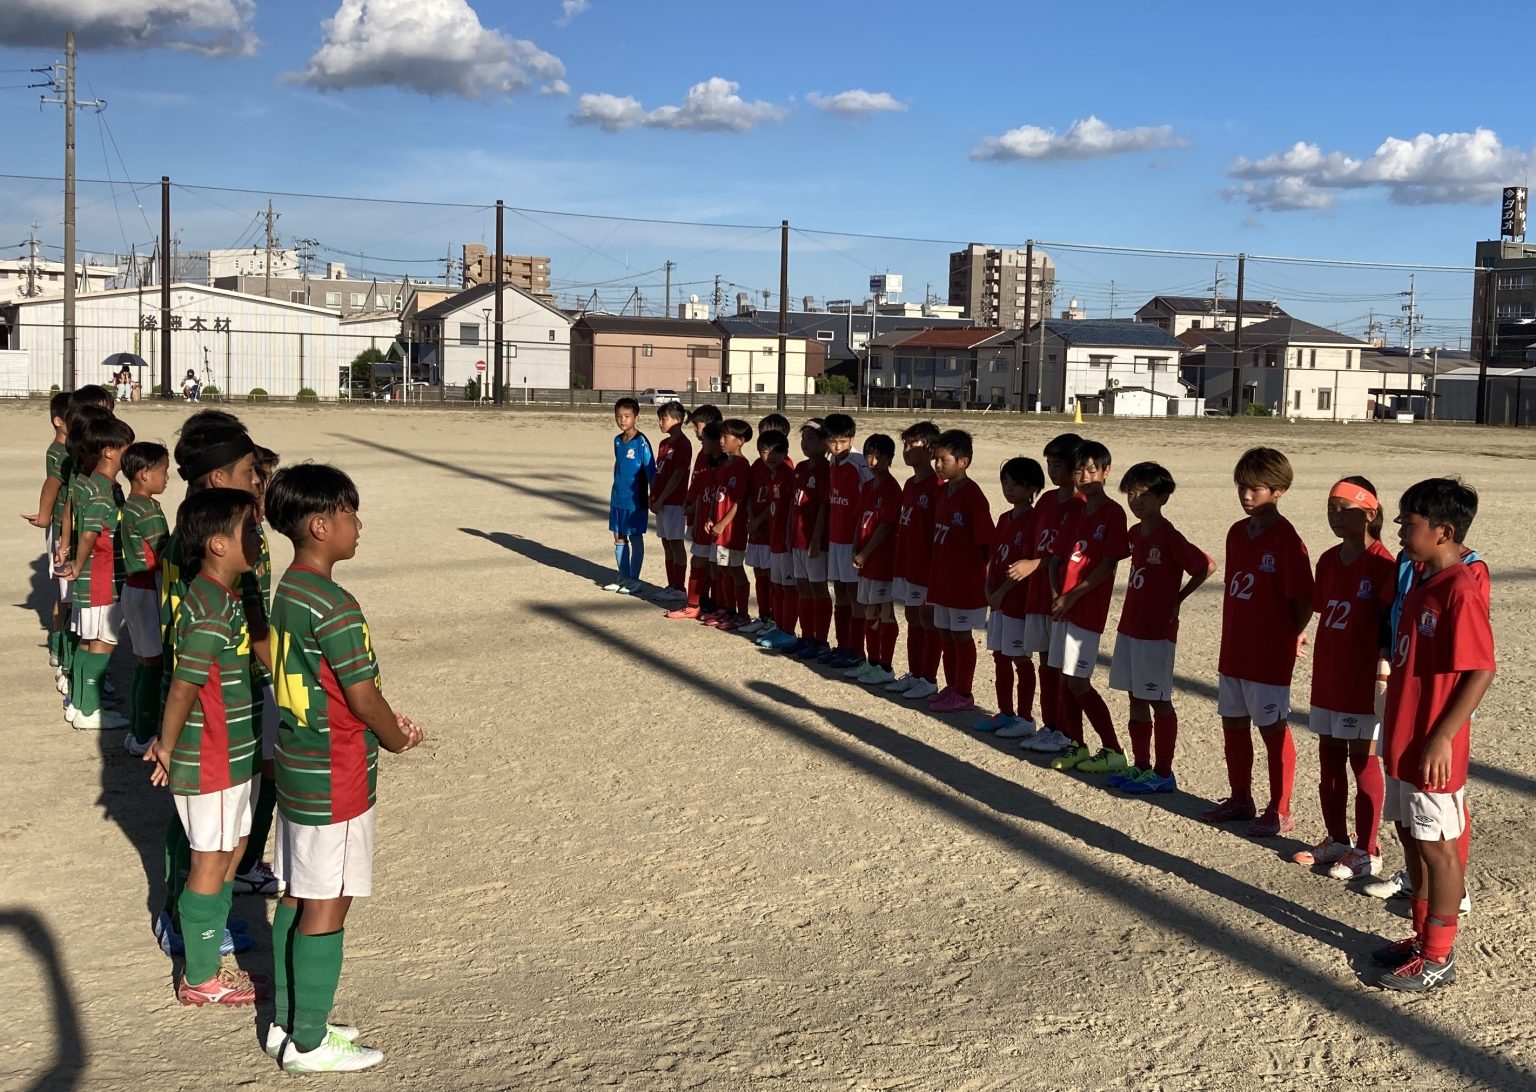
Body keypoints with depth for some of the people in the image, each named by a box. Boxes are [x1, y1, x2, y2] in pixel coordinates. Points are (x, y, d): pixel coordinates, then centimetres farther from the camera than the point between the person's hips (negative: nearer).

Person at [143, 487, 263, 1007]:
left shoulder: (223, 598, 8)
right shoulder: (210, 610, -24)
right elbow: (182, 687, -21)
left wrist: (167, 742, 14)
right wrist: (167, 749, -10)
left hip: (232, 754, 9)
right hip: (210, 762, -9)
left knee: (228, 856, 17)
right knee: (211, 862, 3)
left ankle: (206, 964, 29)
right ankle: (200, 980, 17)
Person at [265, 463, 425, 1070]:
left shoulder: (287, 591, 6)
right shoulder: (335, 607, -23)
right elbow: (362, 695, -18)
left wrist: (385, 718, 11)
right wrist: (396, 737, 0)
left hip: (297, 768, 9)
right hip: (334, 779, -9)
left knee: (296, 897, 17)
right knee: (326, 906, 2)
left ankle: (286, 1023, 29)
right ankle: (309, 1043, 14)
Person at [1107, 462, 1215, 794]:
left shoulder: (1168, 536, -15)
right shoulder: (1135, 533, 9)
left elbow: (1207, 566, -14)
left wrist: (1177, 599, -8)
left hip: (1157, 630, -8)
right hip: (1129, 627, 8)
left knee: (1159, 702, 1)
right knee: (1136, 699, 14)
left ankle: (1163, 773, 9)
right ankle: (1140, 765, 24)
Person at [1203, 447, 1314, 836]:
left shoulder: (1286, 539, -16)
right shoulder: (1237, 533, 8)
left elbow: (1303, 599, -14)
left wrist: (1291, 636, -6)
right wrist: (1230, 638, 11)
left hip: (1269, 654, -8)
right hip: (1233, 650, 8)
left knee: (1273, 730, 3)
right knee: (1233, 724, 16)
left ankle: (1280, 811, 15)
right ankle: (1239, 800, 31)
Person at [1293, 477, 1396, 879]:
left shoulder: (1381, 563, -13)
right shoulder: (1328, 561, 8)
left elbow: (1389, 623, -13)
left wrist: (1383, 672, -17)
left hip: (1362, 679, -7)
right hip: (1328, 677, 7)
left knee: (1362, 759, 2)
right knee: (1329, 756, 14)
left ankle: (1366, 851, 13)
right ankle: (1336, 840, 28)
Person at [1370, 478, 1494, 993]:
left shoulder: (1461, 590, -20)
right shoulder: (1422, 583, 10)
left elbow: (1480, 672, -22)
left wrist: (1440, 738, -22)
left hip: (1432, 748, -9)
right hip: (1404, 740, 9)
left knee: (1437, 847, 2)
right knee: (1411, 838, 17)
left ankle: (1439, 957, 14)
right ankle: (1423, 937, 31)